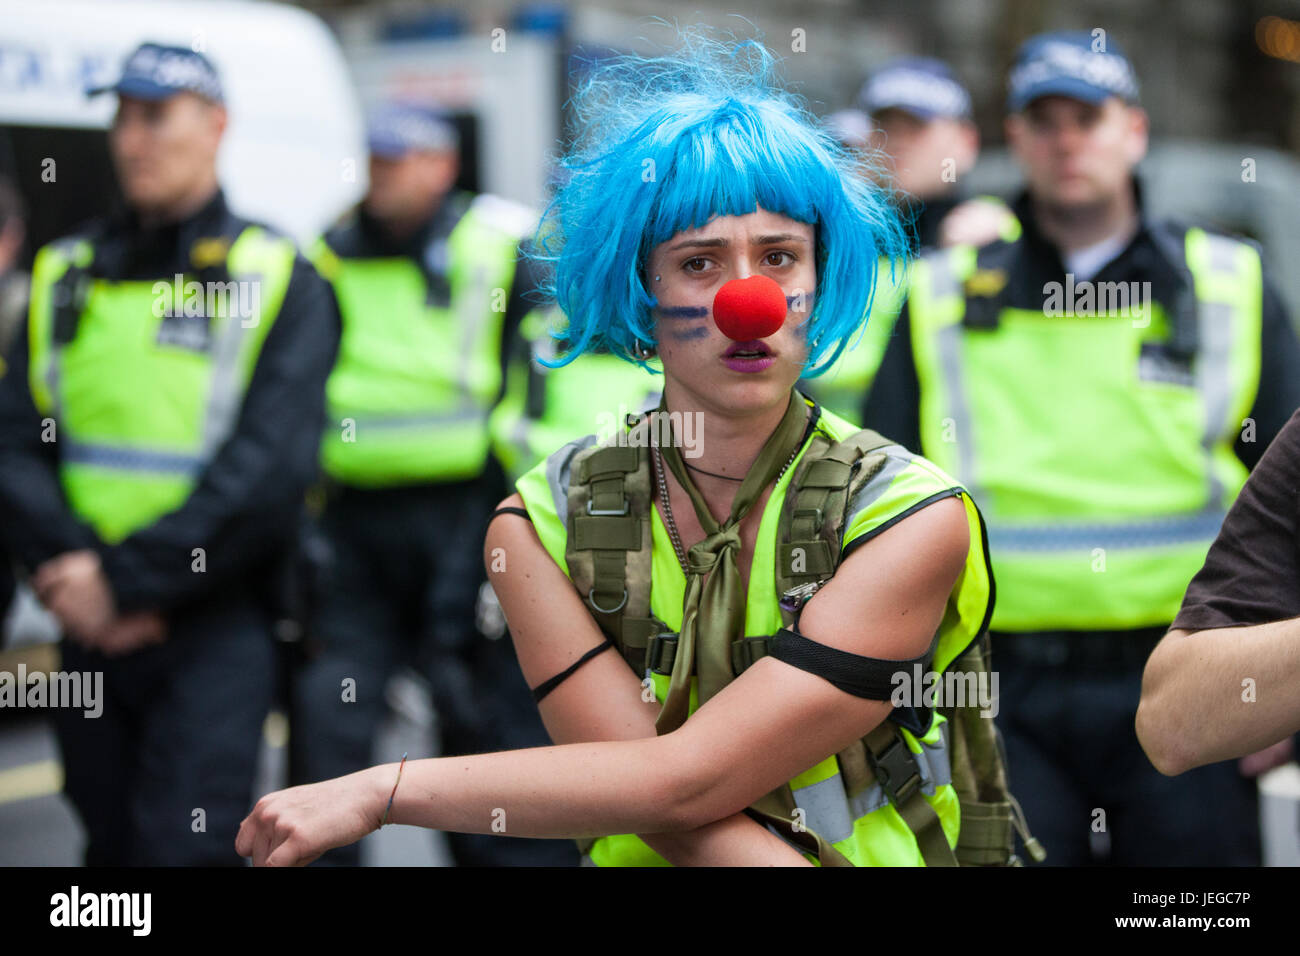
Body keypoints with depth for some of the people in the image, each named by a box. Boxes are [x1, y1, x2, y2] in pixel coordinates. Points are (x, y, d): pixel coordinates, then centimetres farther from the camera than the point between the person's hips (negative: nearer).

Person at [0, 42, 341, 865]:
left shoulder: (278, 279, -2)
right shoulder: (67, 274, 11)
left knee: (183, 845, -11)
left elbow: (268, 471, -13)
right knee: (110, 845, 12)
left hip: (216, 624, -4)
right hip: (90, 623, 5)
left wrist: (127, 578, -15)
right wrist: (71, 569, -13)